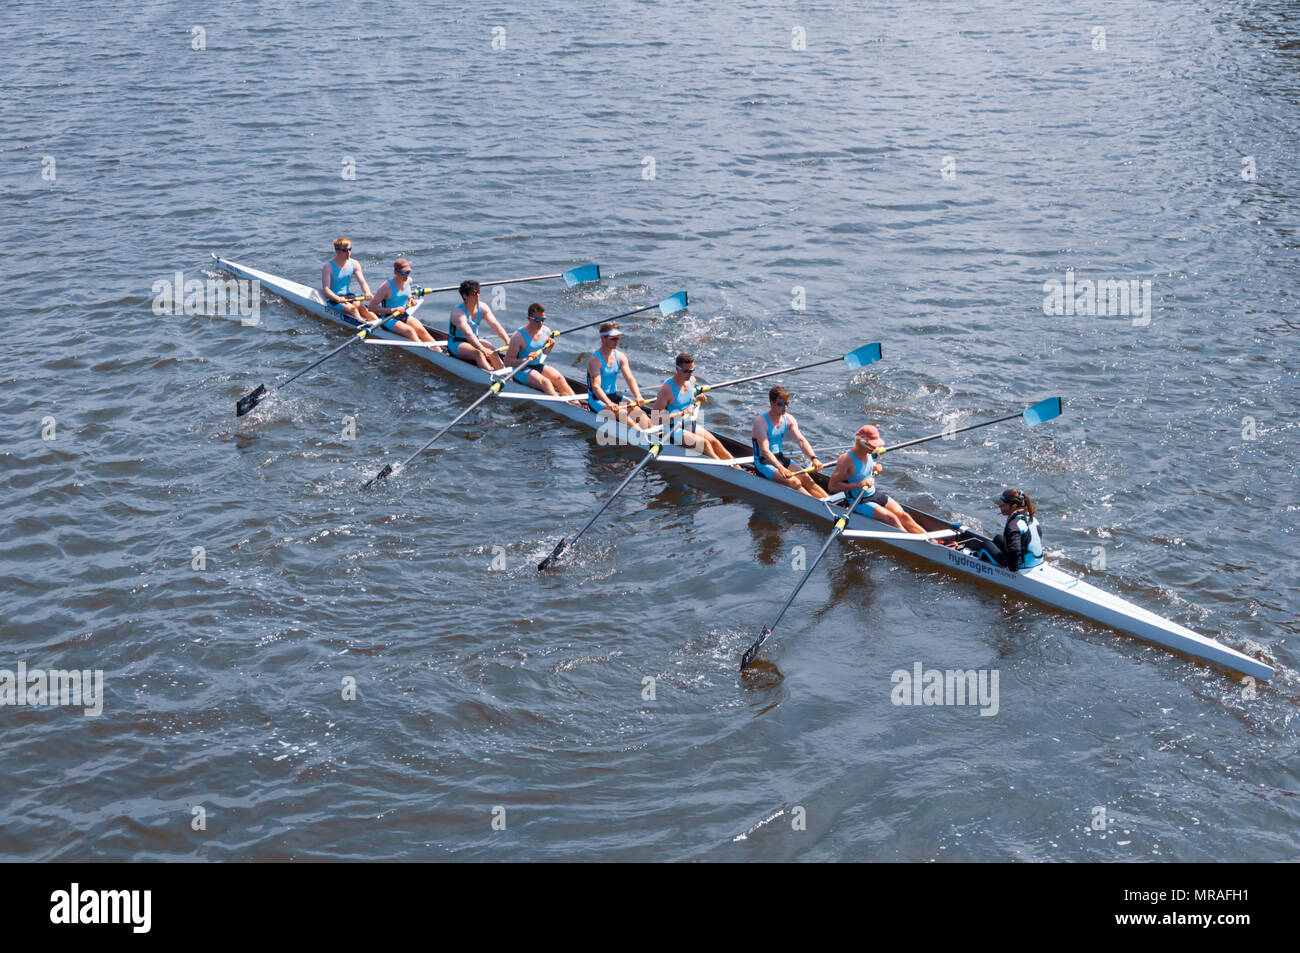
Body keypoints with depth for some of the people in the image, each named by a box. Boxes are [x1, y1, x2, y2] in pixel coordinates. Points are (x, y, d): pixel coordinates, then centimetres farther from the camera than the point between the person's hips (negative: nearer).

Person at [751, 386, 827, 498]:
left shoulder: (788, 419, 4)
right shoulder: (761, 421, -17)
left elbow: (801, 440, -4)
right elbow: (764, 450, -26)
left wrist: (814, 458, -22)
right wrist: (780, 468, -39)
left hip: (781, 459, 6)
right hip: (764, 462, -6)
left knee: (806, 478, -17)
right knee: (793, 482, -26)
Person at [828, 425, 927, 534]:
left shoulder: (868, 454, 3)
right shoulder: (846, 459, -21)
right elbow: (832, 487, -27)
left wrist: (875, 469, 3)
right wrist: (860, 484, -29)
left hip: (875, 495, 8)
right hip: (859, 502, -8)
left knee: (903, 515, -5)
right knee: (890, 518, -22)